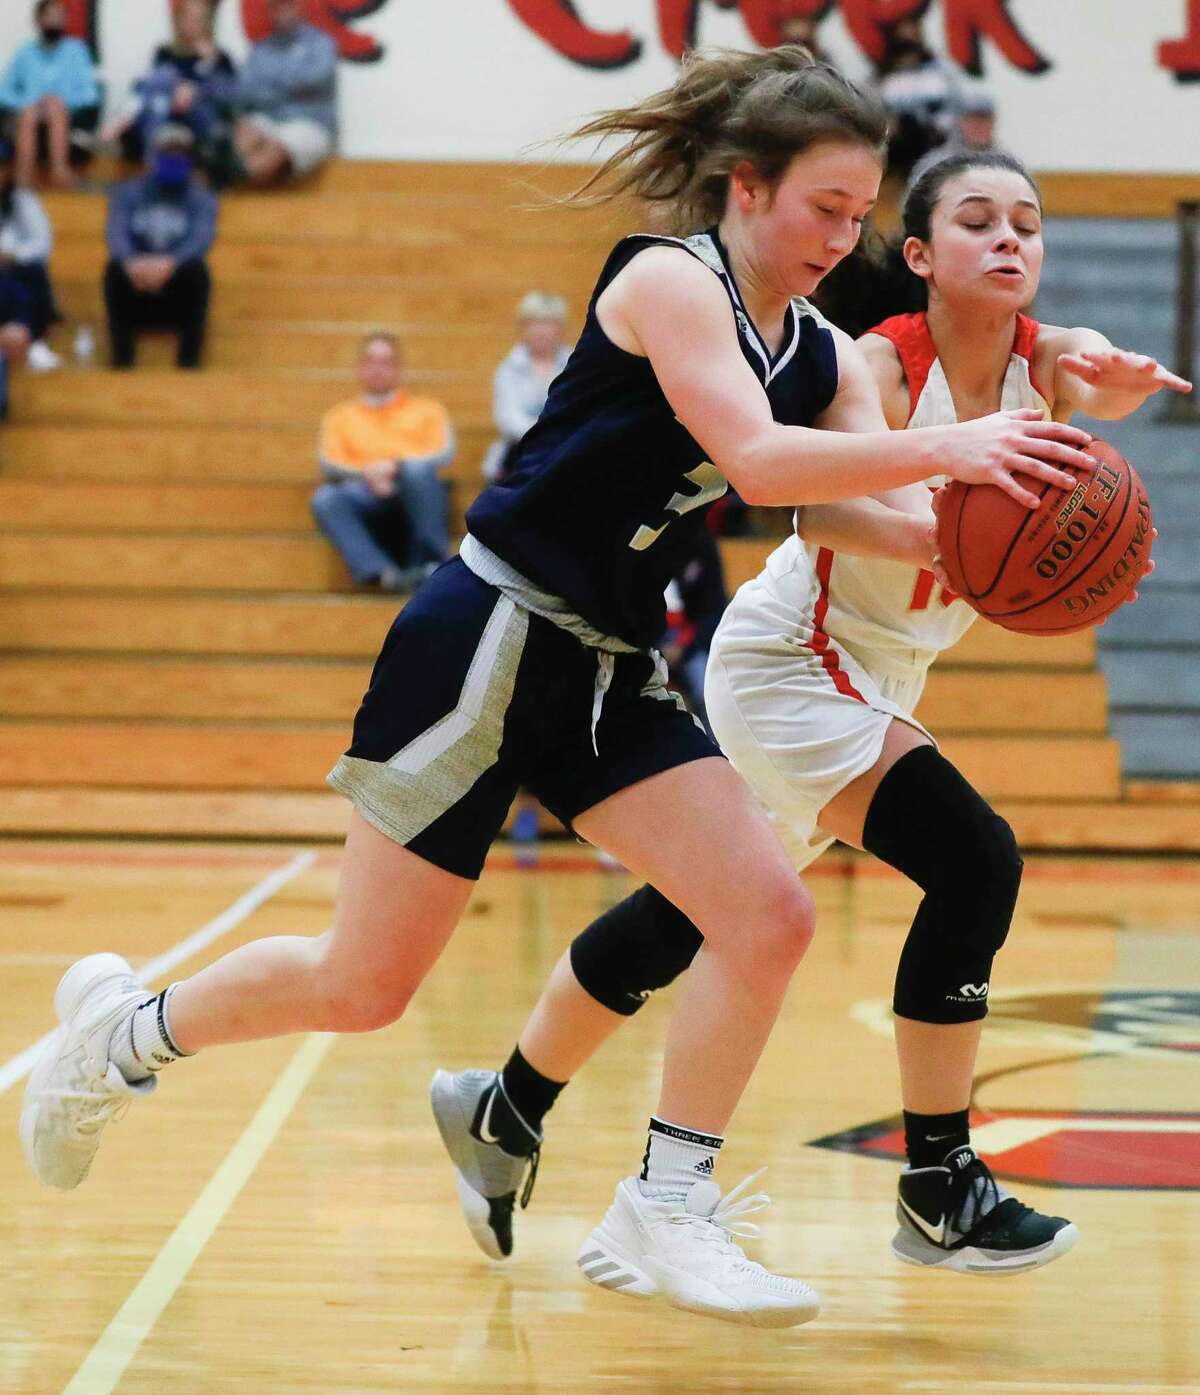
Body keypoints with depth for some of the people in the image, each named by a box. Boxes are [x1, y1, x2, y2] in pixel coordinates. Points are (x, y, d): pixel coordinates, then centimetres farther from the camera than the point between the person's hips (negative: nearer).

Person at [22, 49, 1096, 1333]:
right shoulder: (670, 279, -13)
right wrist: (944, 447, -35)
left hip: (606, 678, 8)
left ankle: (663, 1215, 1)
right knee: (361, 987, -1)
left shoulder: (825, 359, 10)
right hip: (489, 639, -8)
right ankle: (123, 1029, 25)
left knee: (768, 915, -9)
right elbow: (757, 460, -27)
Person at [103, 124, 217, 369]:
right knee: (115, 268, -30)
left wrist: (170, 263, -40)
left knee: (195, 268, -32)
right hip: (134, 295, 1)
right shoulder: (128, 193, 6)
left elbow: (202, 238, -18)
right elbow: (117, 233, -13)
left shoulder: (202, 198, 3)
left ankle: (189, 359, -34)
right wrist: (132, 262, -38)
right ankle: (122, 360, -33)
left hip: (178, 295, -1)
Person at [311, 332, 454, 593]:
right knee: (325, 498, -34)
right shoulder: (341, 416, 28)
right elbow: (329, 465, 11)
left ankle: (431, 564, -32)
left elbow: (444, 454, 8)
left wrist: (396, 467, -10)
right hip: (367, 498, 1)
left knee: (418, 470, -37)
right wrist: (365, 474, -11)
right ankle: (383, 572, -46)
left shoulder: (427, 410, 27)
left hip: (416, 493, -1)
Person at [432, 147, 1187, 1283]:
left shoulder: (1044, 361, -5)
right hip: (792, 657, -7)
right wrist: (947, 539, -58)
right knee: (974, 861, -22)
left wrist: (1120, 382, -52)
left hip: (877, 673, 7)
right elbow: (820, 509, -39)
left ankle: (505, 1112, 29)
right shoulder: (879, 362, -21)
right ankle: (938, 1189, -14)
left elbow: (1101, 389, -28)